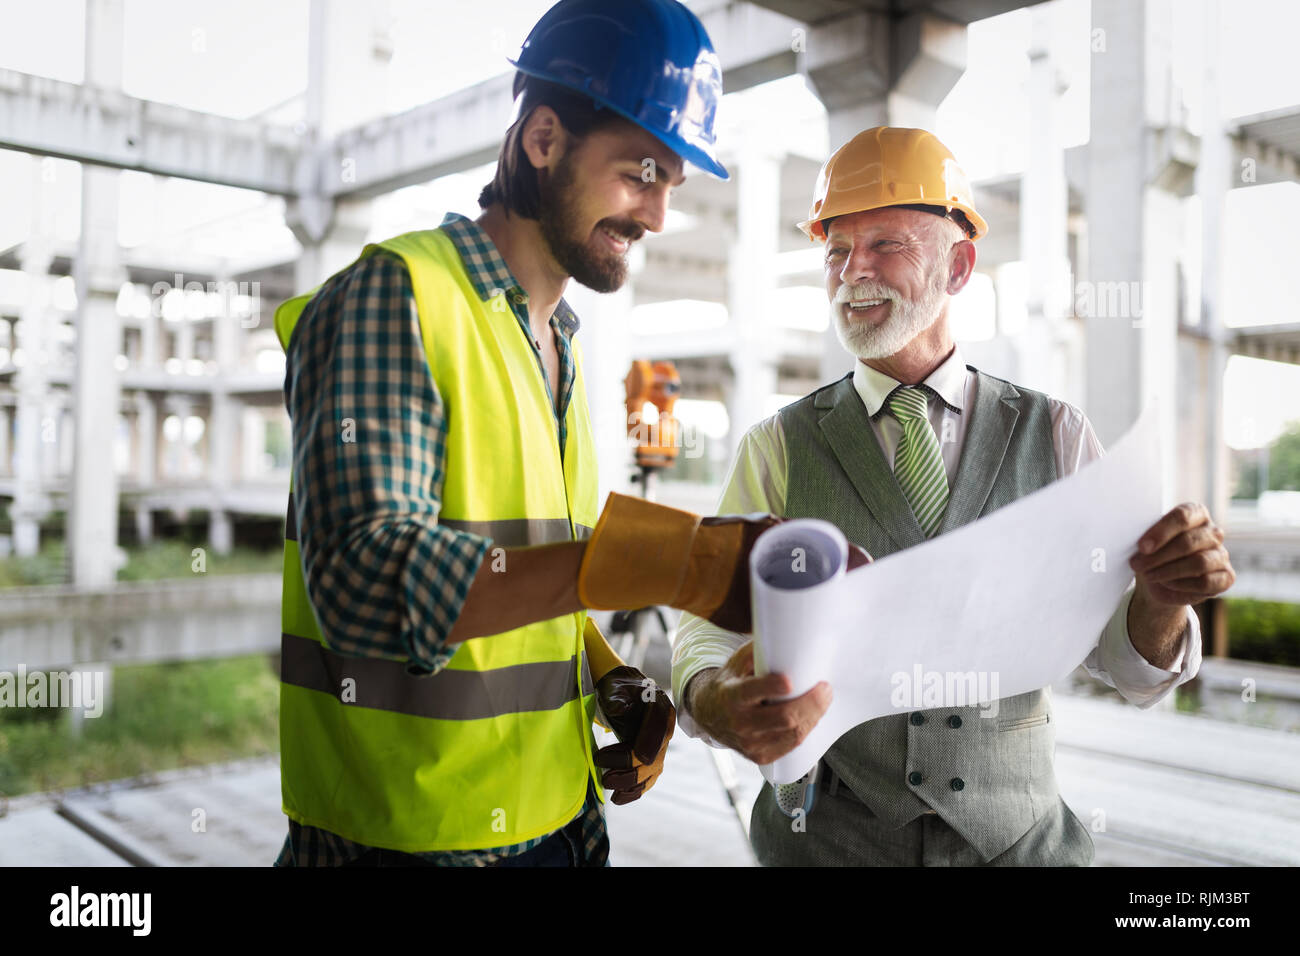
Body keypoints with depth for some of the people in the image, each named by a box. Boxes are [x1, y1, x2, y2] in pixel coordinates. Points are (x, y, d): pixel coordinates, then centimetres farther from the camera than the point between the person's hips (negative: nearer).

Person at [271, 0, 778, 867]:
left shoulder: (557, 345, 11)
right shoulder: (395, 294, -14)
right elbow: (367, 581, -27)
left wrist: (610, 681, -3)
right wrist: (662, 560, -37)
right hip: (405, 837, -7)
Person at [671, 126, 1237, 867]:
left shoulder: (1056, 437, -1)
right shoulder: (778, 450, -2)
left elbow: (1131, 665, 0)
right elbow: (713, 627, -8)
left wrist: (1163, 599, -22)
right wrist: (718, 703, -30)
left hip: (1018, 835, 1)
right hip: (825, 836, 0)